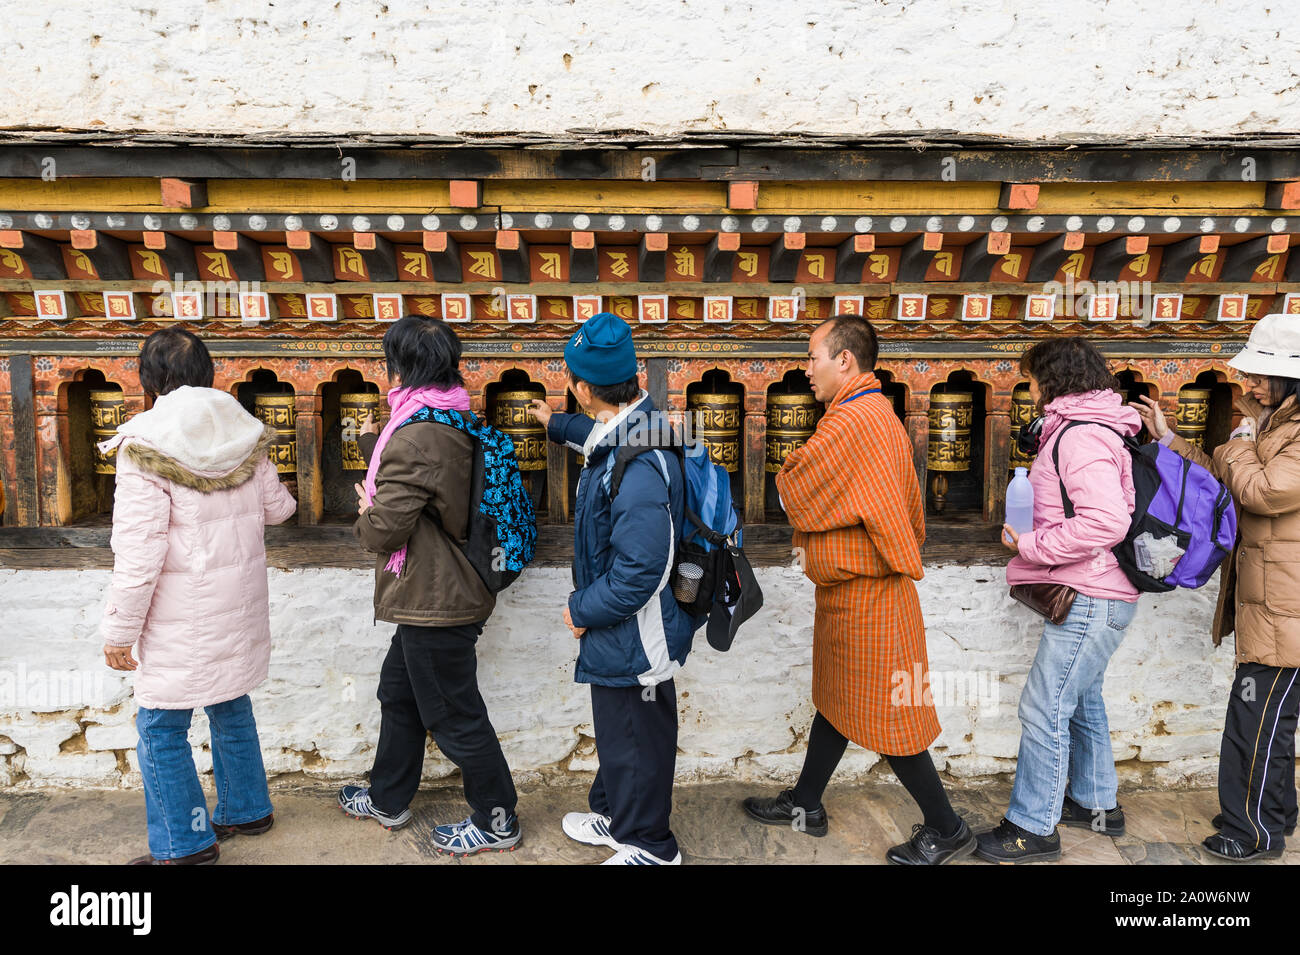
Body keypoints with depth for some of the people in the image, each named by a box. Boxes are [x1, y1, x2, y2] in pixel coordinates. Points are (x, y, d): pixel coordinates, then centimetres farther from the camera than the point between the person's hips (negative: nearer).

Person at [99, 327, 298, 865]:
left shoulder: (145, 446, -16)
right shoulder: (245, 436, 0)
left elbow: (139, 552, -18)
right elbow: (277, 508, 12)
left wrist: (120, 629, -9)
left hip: (181, 619, -6)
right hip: (238, 605, 6)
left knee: (161, 729, 8)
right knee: (232, 709, 21)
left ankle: (185, 844, 18)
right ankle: (245, 810, 35)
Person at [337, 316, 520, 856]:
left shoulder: (416, 438, -25)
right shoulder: (454, 423, 6)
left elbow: (383, 530, -21)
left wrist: (364, 512, 1)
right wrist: (371, 440, 28)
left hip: (435, 603, -10)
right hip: (442, 593, 10)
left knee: (453, 715, 5)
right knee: (399, 692, 25)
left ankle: (496, 822, 23)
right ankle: (387, 800, 43)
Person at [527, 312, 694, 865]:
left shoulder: (640, 469, -34)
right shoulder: (631, 427, -2)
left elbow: (639, 571, -32)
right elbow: (599, 435, 25)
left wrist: (583, 611, -15)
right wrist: (556, 425, 43)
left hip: (634, 639, -10)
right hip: (619, 633, 10)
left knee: (635, 740, 12)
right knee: (615, 728, 27)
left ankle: (648, 846, 35)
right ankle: (614, 816, 50)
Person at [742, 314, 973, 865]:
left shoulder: (849, 422, -24)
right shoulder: (883, 416, 10)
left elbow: (792, 491, -17)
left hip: (862, 596, -10)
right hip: (860, 586, 10)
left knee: (882, 716, 3)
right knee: (836, 699, 19)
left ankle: (945, 830, 21)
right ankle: (805, 805, 34)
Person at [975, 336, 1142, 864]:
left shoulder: (1081, 437, -19)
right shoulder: (1085, 429, 14)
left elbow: (1106, 521, -30)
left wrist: (1027, 545, -21)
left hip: (1091, 599, -11)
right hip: (1094, 594, 11)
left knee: (1044, 707, -3)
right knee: (1080, 699, 22)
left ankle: (1032, 828, 9)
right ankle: (1096, 804, 38)